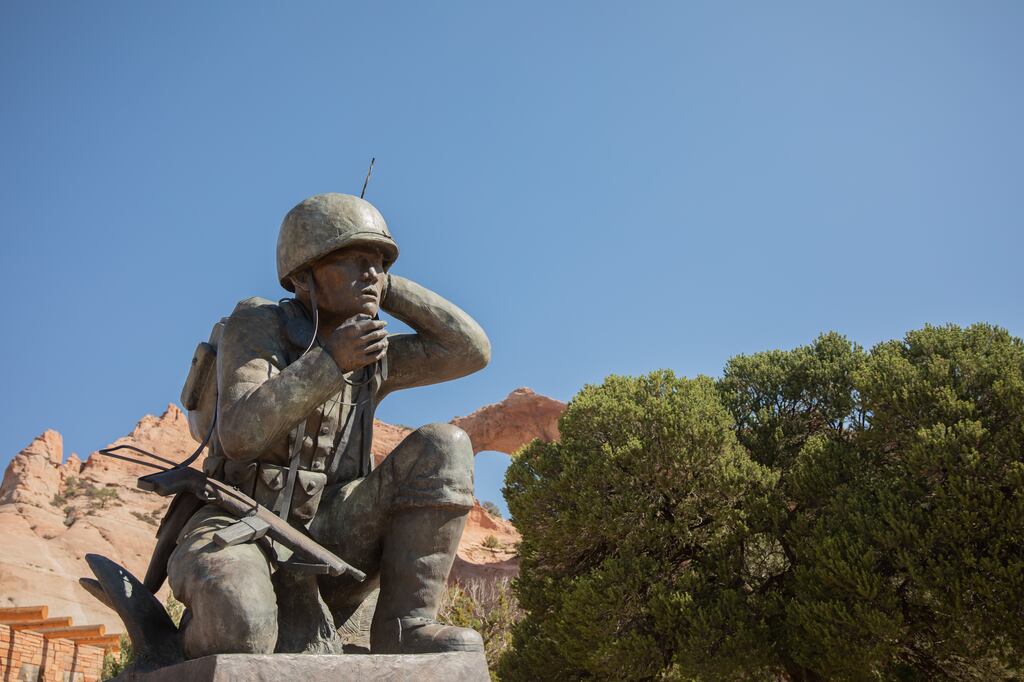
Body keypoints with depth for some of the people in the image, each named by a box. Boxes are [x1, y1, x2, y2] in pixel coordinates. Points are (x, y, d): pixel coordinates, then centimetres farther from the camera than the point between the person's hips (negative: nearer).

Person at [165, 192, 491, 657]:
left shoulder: (373, 355, 9)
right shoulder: (256, 323, -6)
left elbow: (471, 351, 0)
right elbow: (241, 436, -20)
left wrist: (385, 287, -1)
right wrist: (330, 361, -26)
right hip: (239, 534, -5)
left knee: (443, 446, -15)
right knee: (238, 619, -42)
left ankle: (404, 627, -17)